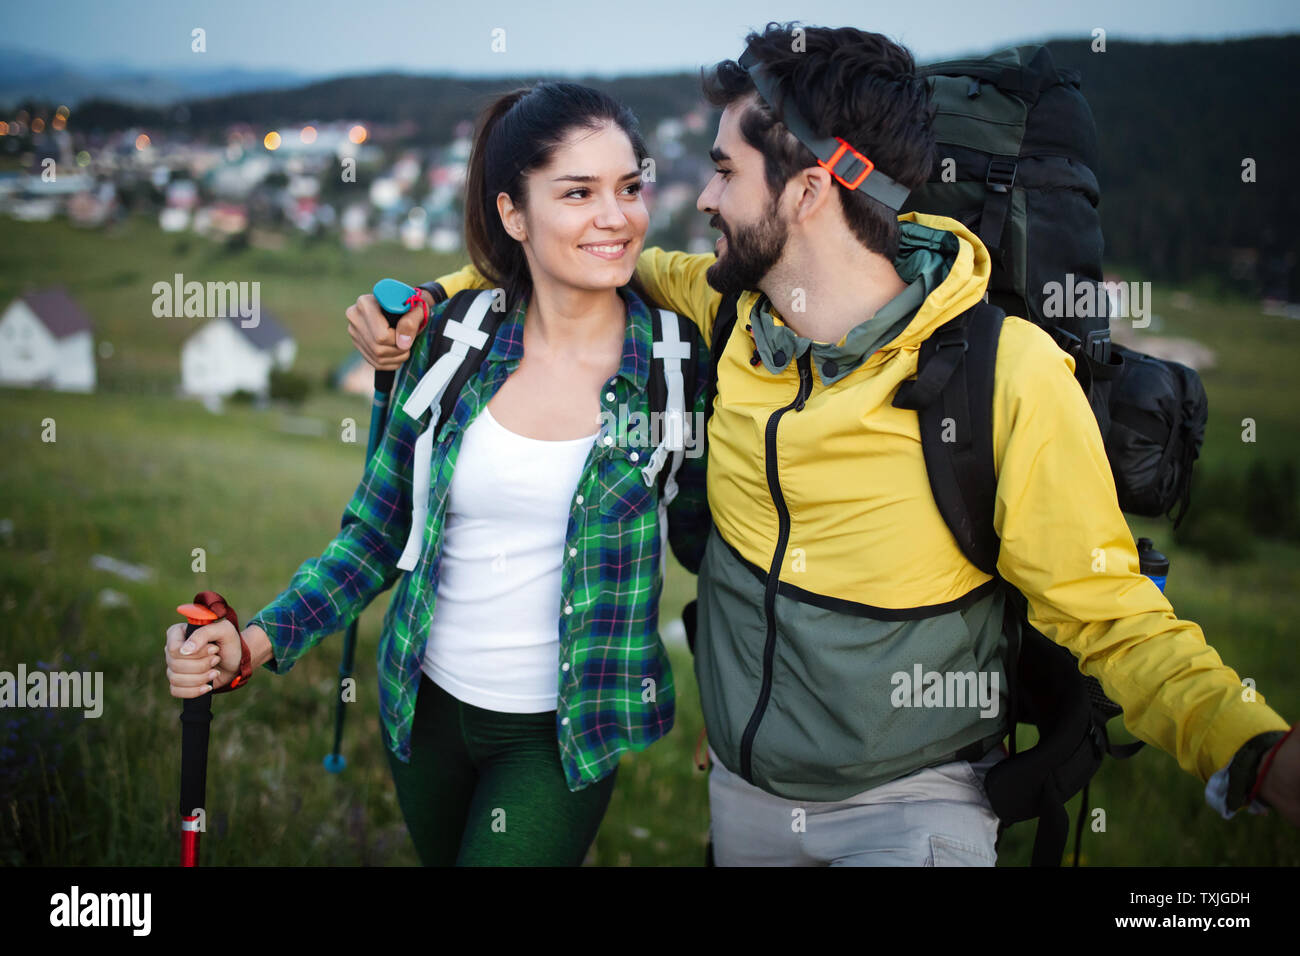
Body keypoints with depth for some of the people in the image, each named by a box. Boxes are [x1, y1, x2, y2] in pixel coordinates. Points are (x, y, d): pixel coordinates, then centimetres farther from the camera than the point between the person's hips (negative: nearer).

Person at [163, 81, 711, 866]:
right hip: (428, 706, 3)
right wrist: (257, 642, -11)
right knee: (441, 857, 23)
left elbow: (701, 536, 4)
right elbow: (378, 532, 0)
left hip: (561, 736, -2)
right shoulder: (449, 338, -8)